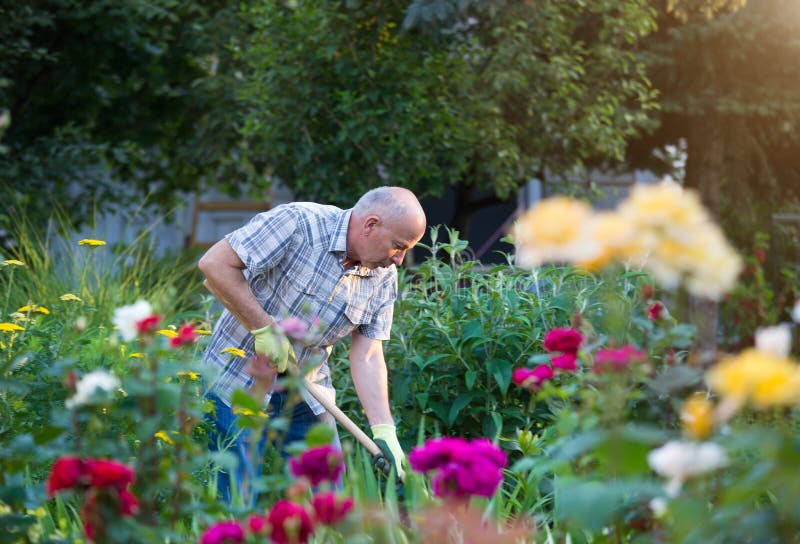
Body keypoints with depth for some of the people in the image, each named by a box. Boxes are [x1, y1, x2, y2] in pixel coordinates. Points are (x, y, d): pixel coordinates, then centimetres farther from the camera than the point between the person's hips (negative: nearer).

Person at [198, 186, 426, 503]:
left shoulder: (384, 278, -1)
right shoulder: (298, 222, -20)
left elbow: (367, 356, -3)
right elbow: (214, 264, -22)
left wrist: (383, 429, -15)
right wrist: (263, 328, -23)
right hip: (239, 379, -6)